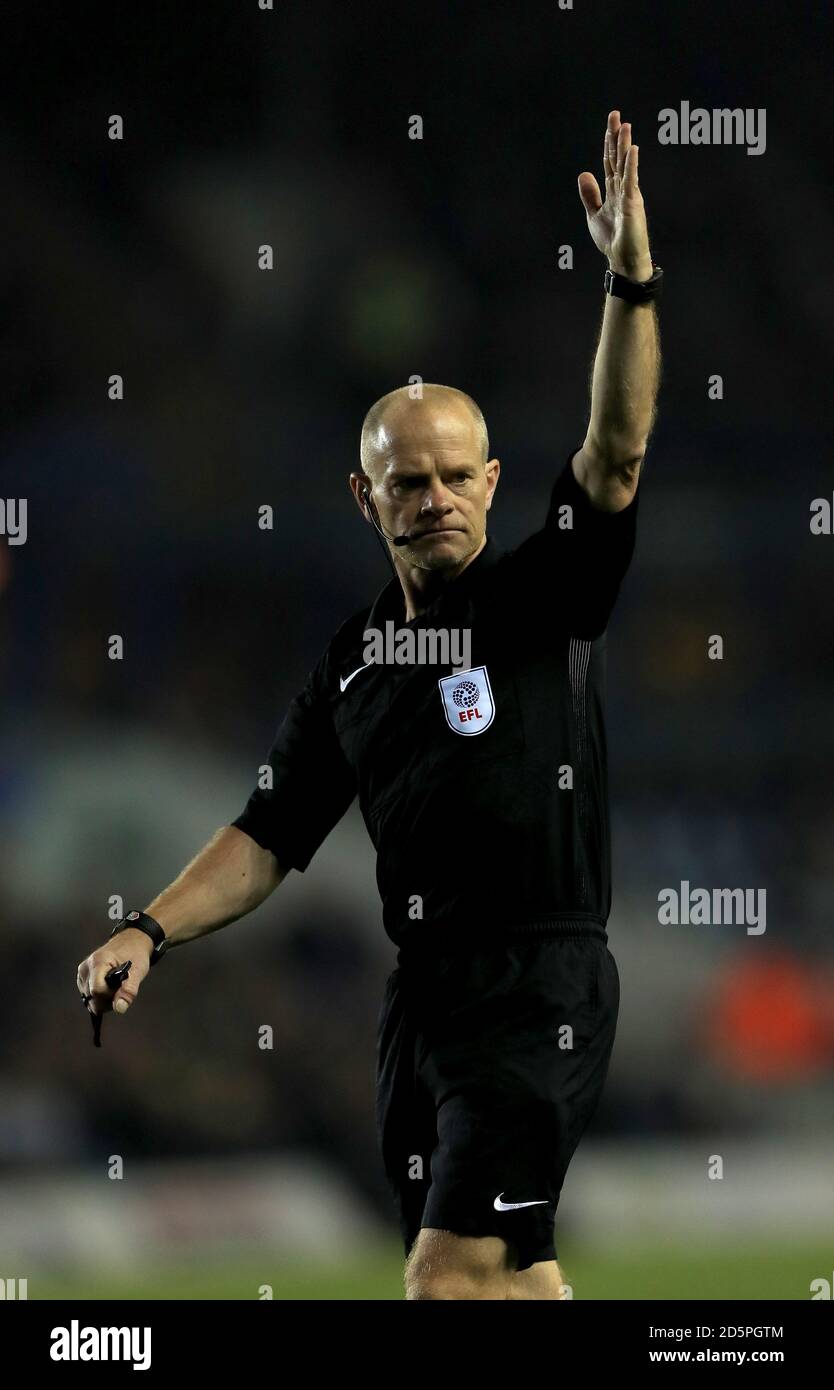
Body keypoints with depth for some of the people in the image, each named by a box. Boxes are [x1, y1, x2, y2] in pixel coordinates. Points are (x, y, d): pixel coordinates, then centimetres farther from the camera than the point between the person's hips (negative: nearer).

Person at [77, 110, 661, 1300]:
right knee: (512, 1274, 9)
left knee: (450, 1272, -13)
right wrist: (151, 929, 3)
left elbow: (617, 450, -17)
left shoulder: (547, 598, -3)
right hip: (422, 986, 6)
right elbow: (267, 838, 17)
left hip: (542, 988, -6)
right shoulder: (353, 663, 13)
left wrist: (631, 279, -29)